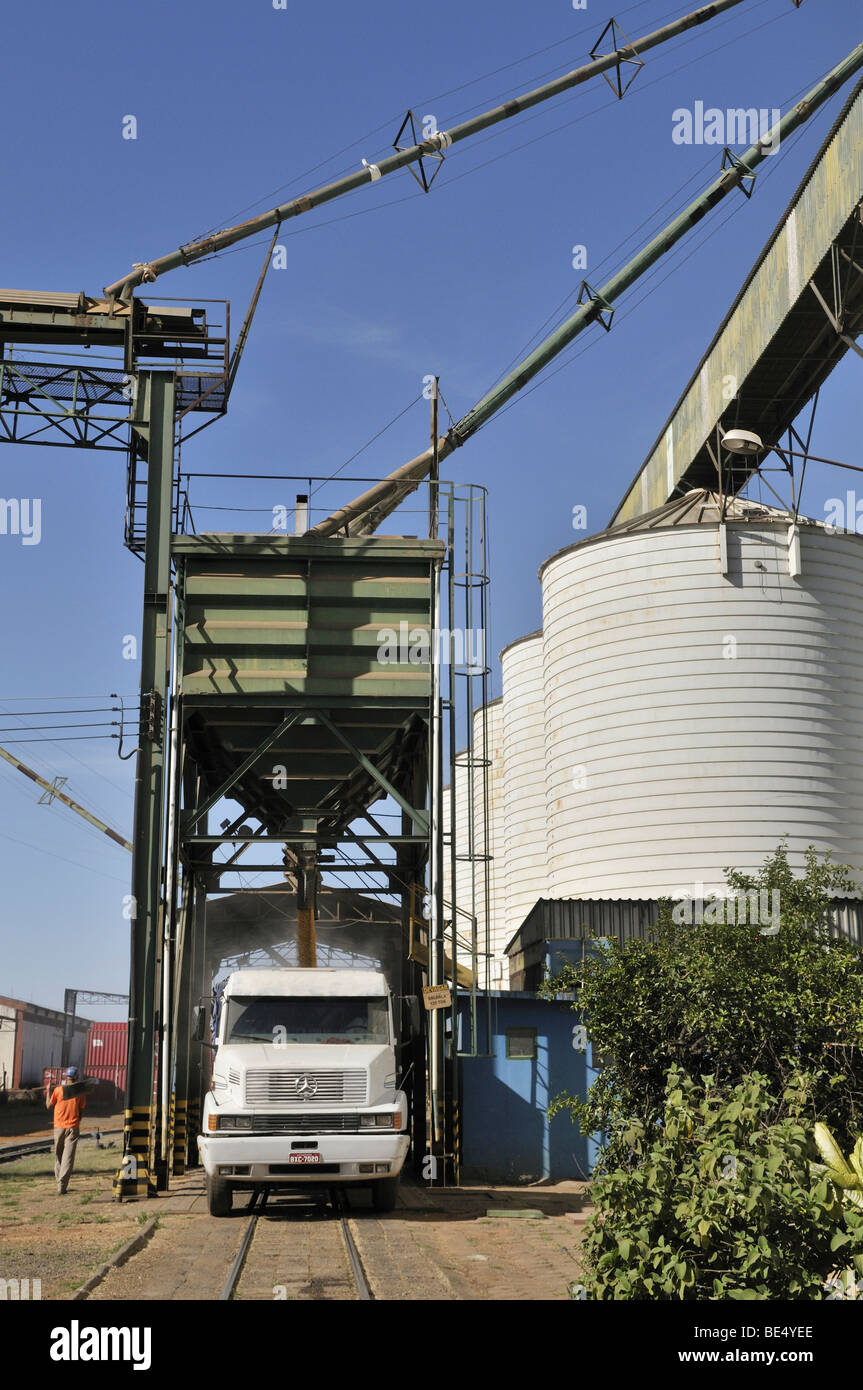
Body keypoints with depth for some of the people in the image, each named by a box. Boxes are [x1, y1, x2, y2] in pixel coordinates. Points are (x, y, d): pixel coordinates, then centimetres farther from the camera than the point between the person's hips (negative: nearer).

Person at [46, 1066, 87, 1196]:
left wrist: (48, 1091, 19)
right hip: (73, 1127, -1)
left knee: (58, 1156, 16)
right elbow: (81, 1111, 4)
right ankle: (62, 1186, -15)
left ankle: (60, 1184, 21)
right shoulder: (80, 1092, -2)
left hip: (58, 1127, 1)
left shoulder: (58, 1090, -3)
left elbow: (48, 1106, 6)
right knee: (68, 1157, -4)